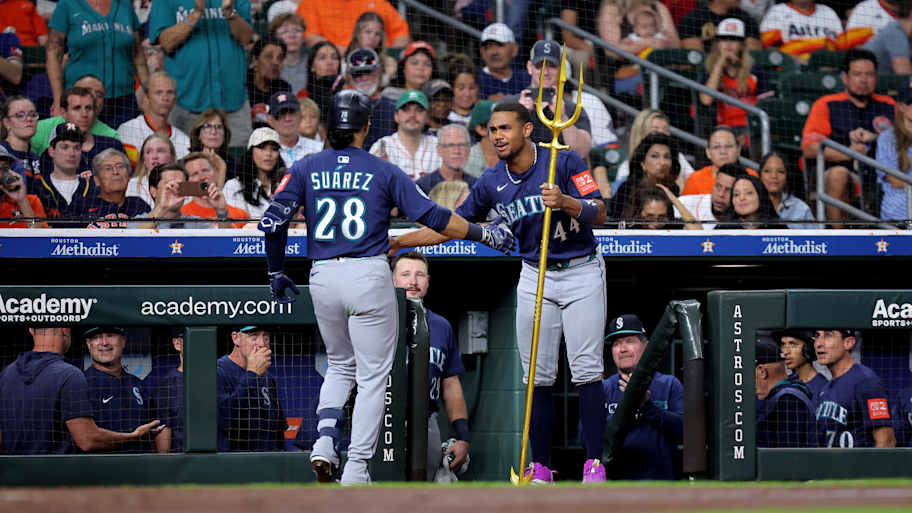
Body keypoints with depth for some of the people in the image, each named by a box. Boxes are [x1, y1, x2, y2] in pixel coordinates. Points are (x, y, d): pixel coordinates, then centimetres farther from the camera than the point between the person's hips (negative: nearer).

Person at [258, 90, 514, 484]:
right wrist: (483, 233, 8)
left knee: (340, 365, 23)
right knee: (373, 376, 6)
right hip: (369, 277, -3)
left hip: (323, 277, 3)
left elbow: (273, 221, -3)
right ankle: (356, 469, 0)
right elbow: (432, 217, -3)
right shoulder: (383, 172, -1)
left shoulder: (307, 168, 5)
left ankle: (325, 439, -1)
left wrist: (276, 273, 9)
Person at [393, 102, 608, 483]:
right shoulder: (492, 183, 1)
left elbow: (599, 214, -16)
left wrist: (565, 202, -35)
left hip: (581, 271, -4)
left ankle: (594, 463, -7)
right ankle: (540, 467, 6)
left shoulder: (565, 162, -12)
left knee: (586, 371, -10)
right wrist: (395, 243, 2)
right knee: (538, 377, 2)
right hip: (535, 277, 4)